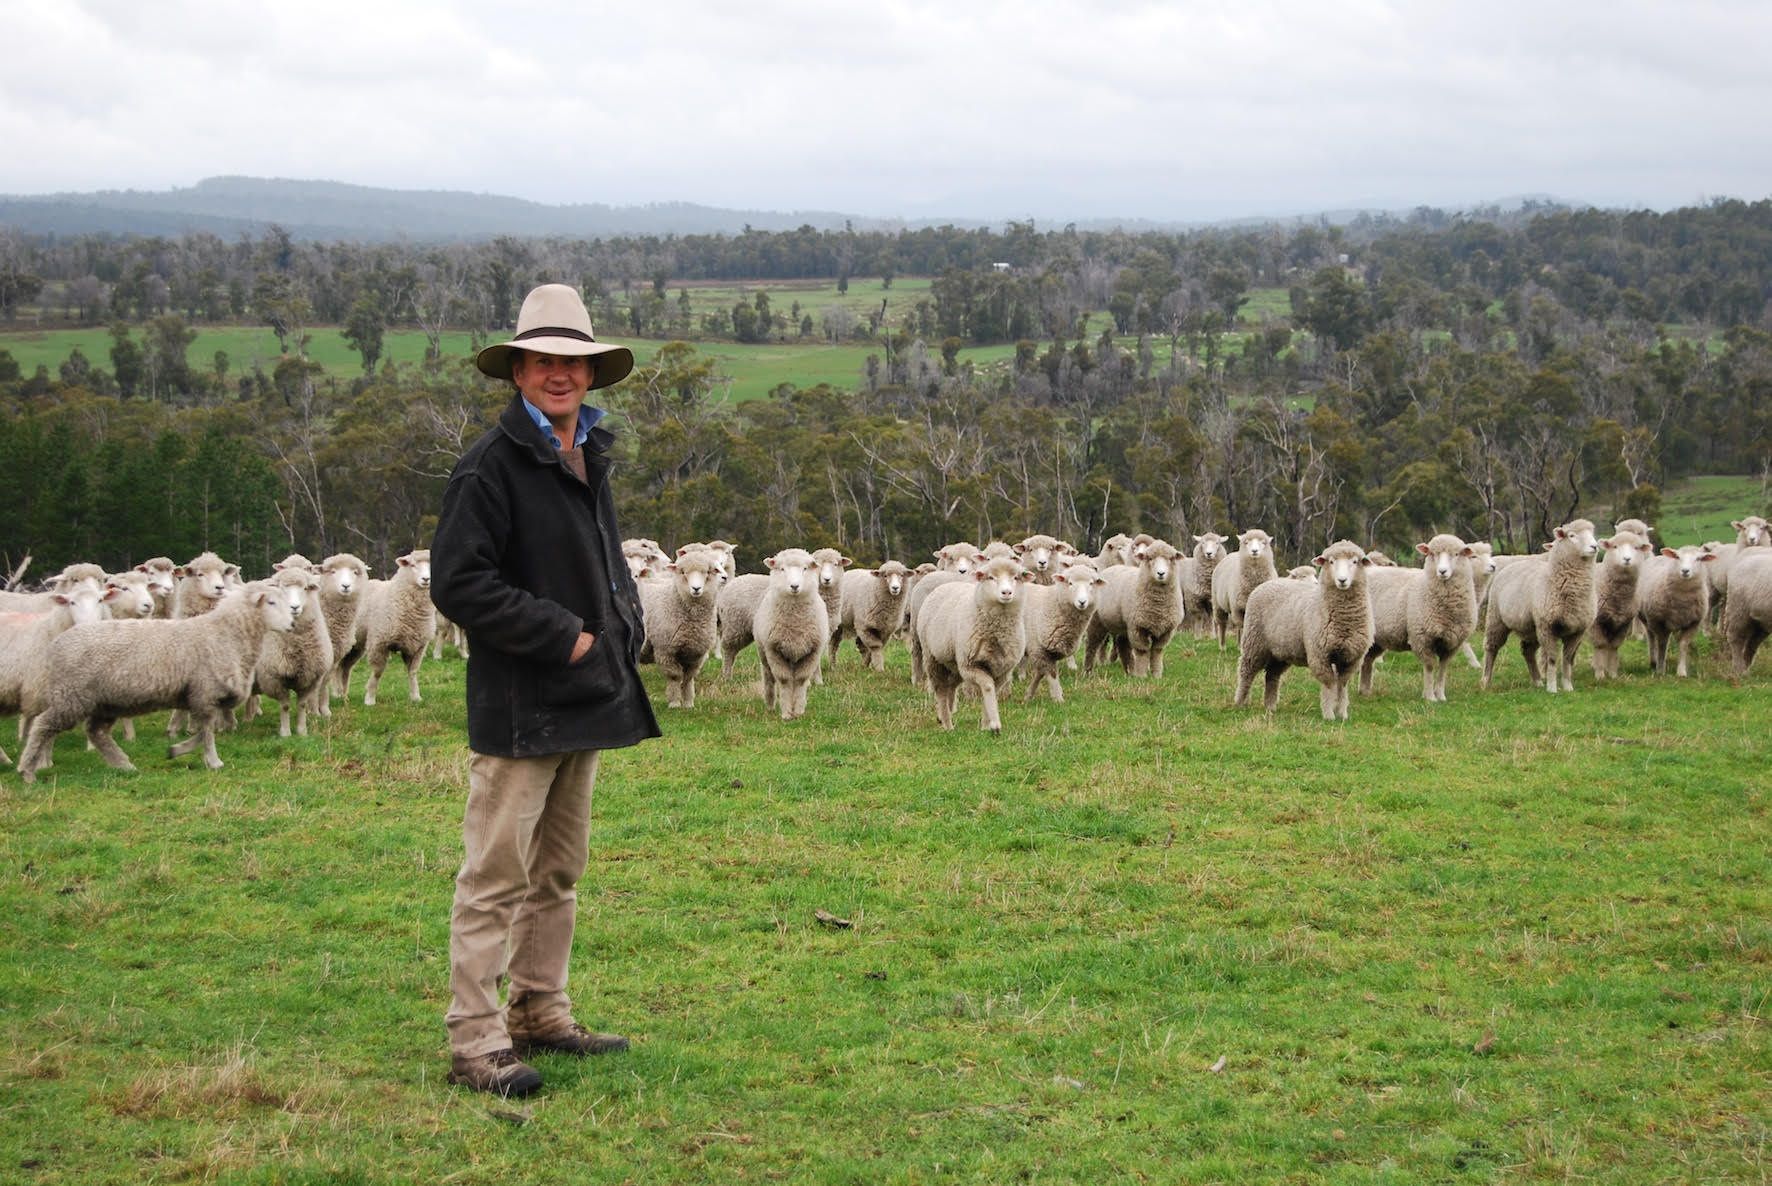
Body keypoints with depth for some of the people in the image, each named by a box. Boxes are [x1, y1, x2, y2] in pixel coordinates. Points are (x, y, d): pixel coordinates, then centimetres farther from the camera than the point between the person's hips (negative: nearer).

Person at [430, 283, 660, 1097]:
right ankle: (475, 1042, -5)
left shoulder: (589, 459, 15)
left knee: (558, 873, 17)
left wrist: (623, 623, 8)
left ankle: (540, 1014, 27)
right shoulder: (490, 467, -12)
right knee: (495, 877, -8)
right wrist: (561, 635, -17)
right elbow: (458, 584, -18)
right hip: (517, 709, -9)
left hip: (586, 701, 9)